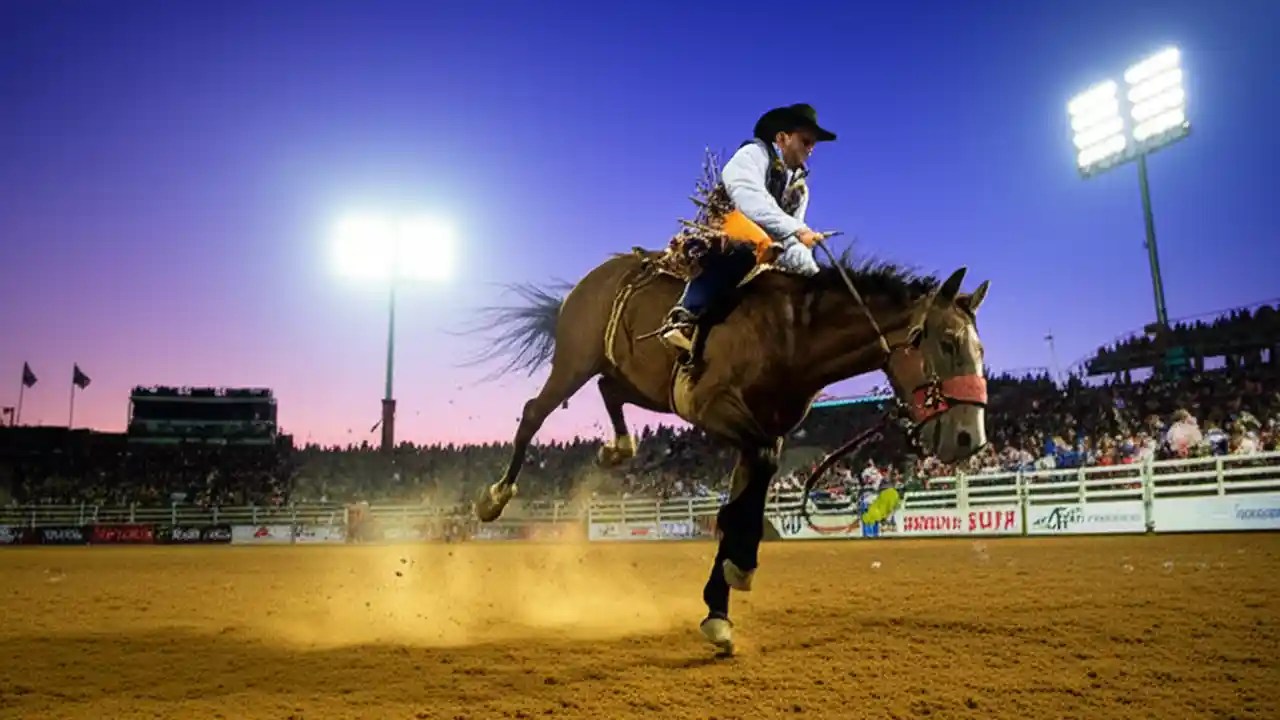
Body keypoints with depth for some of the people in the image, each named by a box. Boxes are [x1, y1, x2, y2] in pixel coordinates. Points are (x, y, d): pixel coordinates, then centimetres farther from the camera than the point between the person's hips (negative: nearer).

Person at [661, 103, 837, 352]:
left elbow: (790, 238, 7)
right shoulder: (754, 153, -4)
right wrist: (794, 230, -34)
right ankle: (683, 317, -45)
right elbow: (752, 202, -25)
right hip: (724, 236, -8)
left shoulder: (800, 187, 17)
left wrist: (809, 269, -13)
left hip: (760, 253, 8)